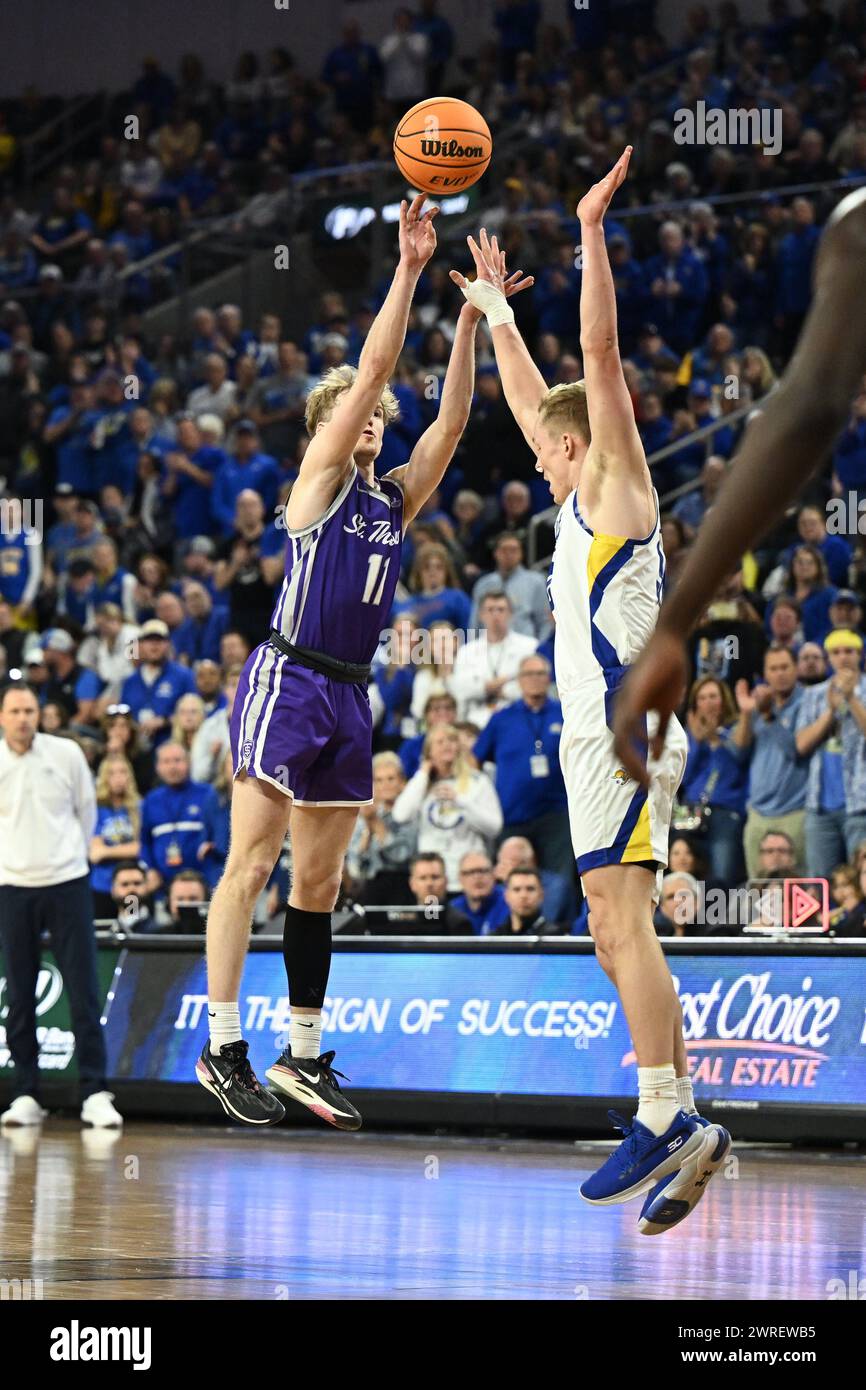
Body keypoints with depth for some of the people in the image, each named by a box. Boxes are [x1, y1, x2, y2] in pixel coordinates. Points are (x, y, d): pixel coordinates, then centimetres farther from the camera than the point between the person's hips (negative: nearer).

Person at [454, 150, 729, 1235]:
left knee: (621, 920, -18)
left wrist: (591, 233, -12)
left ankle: (664, 1118, -24)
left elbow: (600, 359, -10)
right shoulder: (581, 501, 21)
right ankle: (681, 1124, 3)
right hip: (598, 736, 10)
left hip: (625, 729, -10)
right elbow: (531, 397, 33)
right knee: (616, 936, 5)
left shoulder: (618, 488, -1)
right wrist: (494, 309, 40)